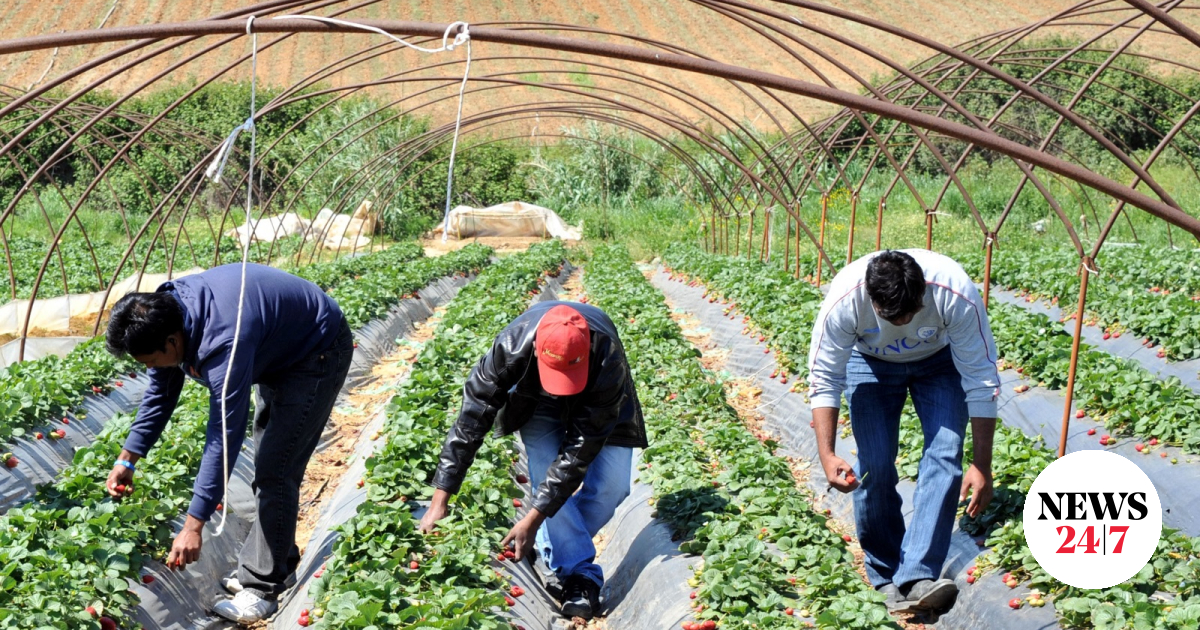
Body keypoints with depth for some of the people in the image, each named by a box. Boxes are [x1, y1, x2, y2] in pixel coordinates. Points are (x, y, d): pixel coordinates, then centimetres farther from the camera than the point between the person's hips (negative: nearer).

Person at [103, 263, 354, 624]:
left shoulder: (223, 341, -40)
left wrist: (193, 526, -35)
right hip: (278, 350, 9)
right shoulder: (164, 314, -14)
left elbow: (224, 436, -37)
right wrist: (127, 459, -1)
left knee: (275, 471, -12)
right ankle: (278, 563, 29)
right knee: (269, 465, 16)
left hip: (318, 352, -9)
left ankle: (262, 587, -4)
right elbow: (160, 393, 3)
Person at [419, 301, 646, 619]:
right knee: (547, 475, -19)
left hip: (596, 398, 0)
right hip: (537, 400, 0)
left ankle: (555, 549, 10)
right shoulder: (513, 346, -40)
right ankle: (579, 575, -10)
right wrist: (440, 500, -35)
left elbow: (580, 449, -37)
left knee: (611, 484, -12)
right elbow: (471, 419, -34)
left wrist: (533, 519, -37)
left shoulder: (609, 363, -43)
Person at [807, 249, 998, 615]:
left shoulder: (956, 294, -38)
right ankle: (885, 578, 4)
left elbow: (981, 380, -28)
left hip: (940, 360, 0)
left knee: (944, 456, -20)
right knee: (875, 465, -12)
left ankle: (916, 580, -25)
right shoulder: (844, 300, -36)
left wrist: (982, 465, -28)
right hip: (871, 362, 0)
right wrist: (826, 454, -33)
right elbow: (824, 378, -24)